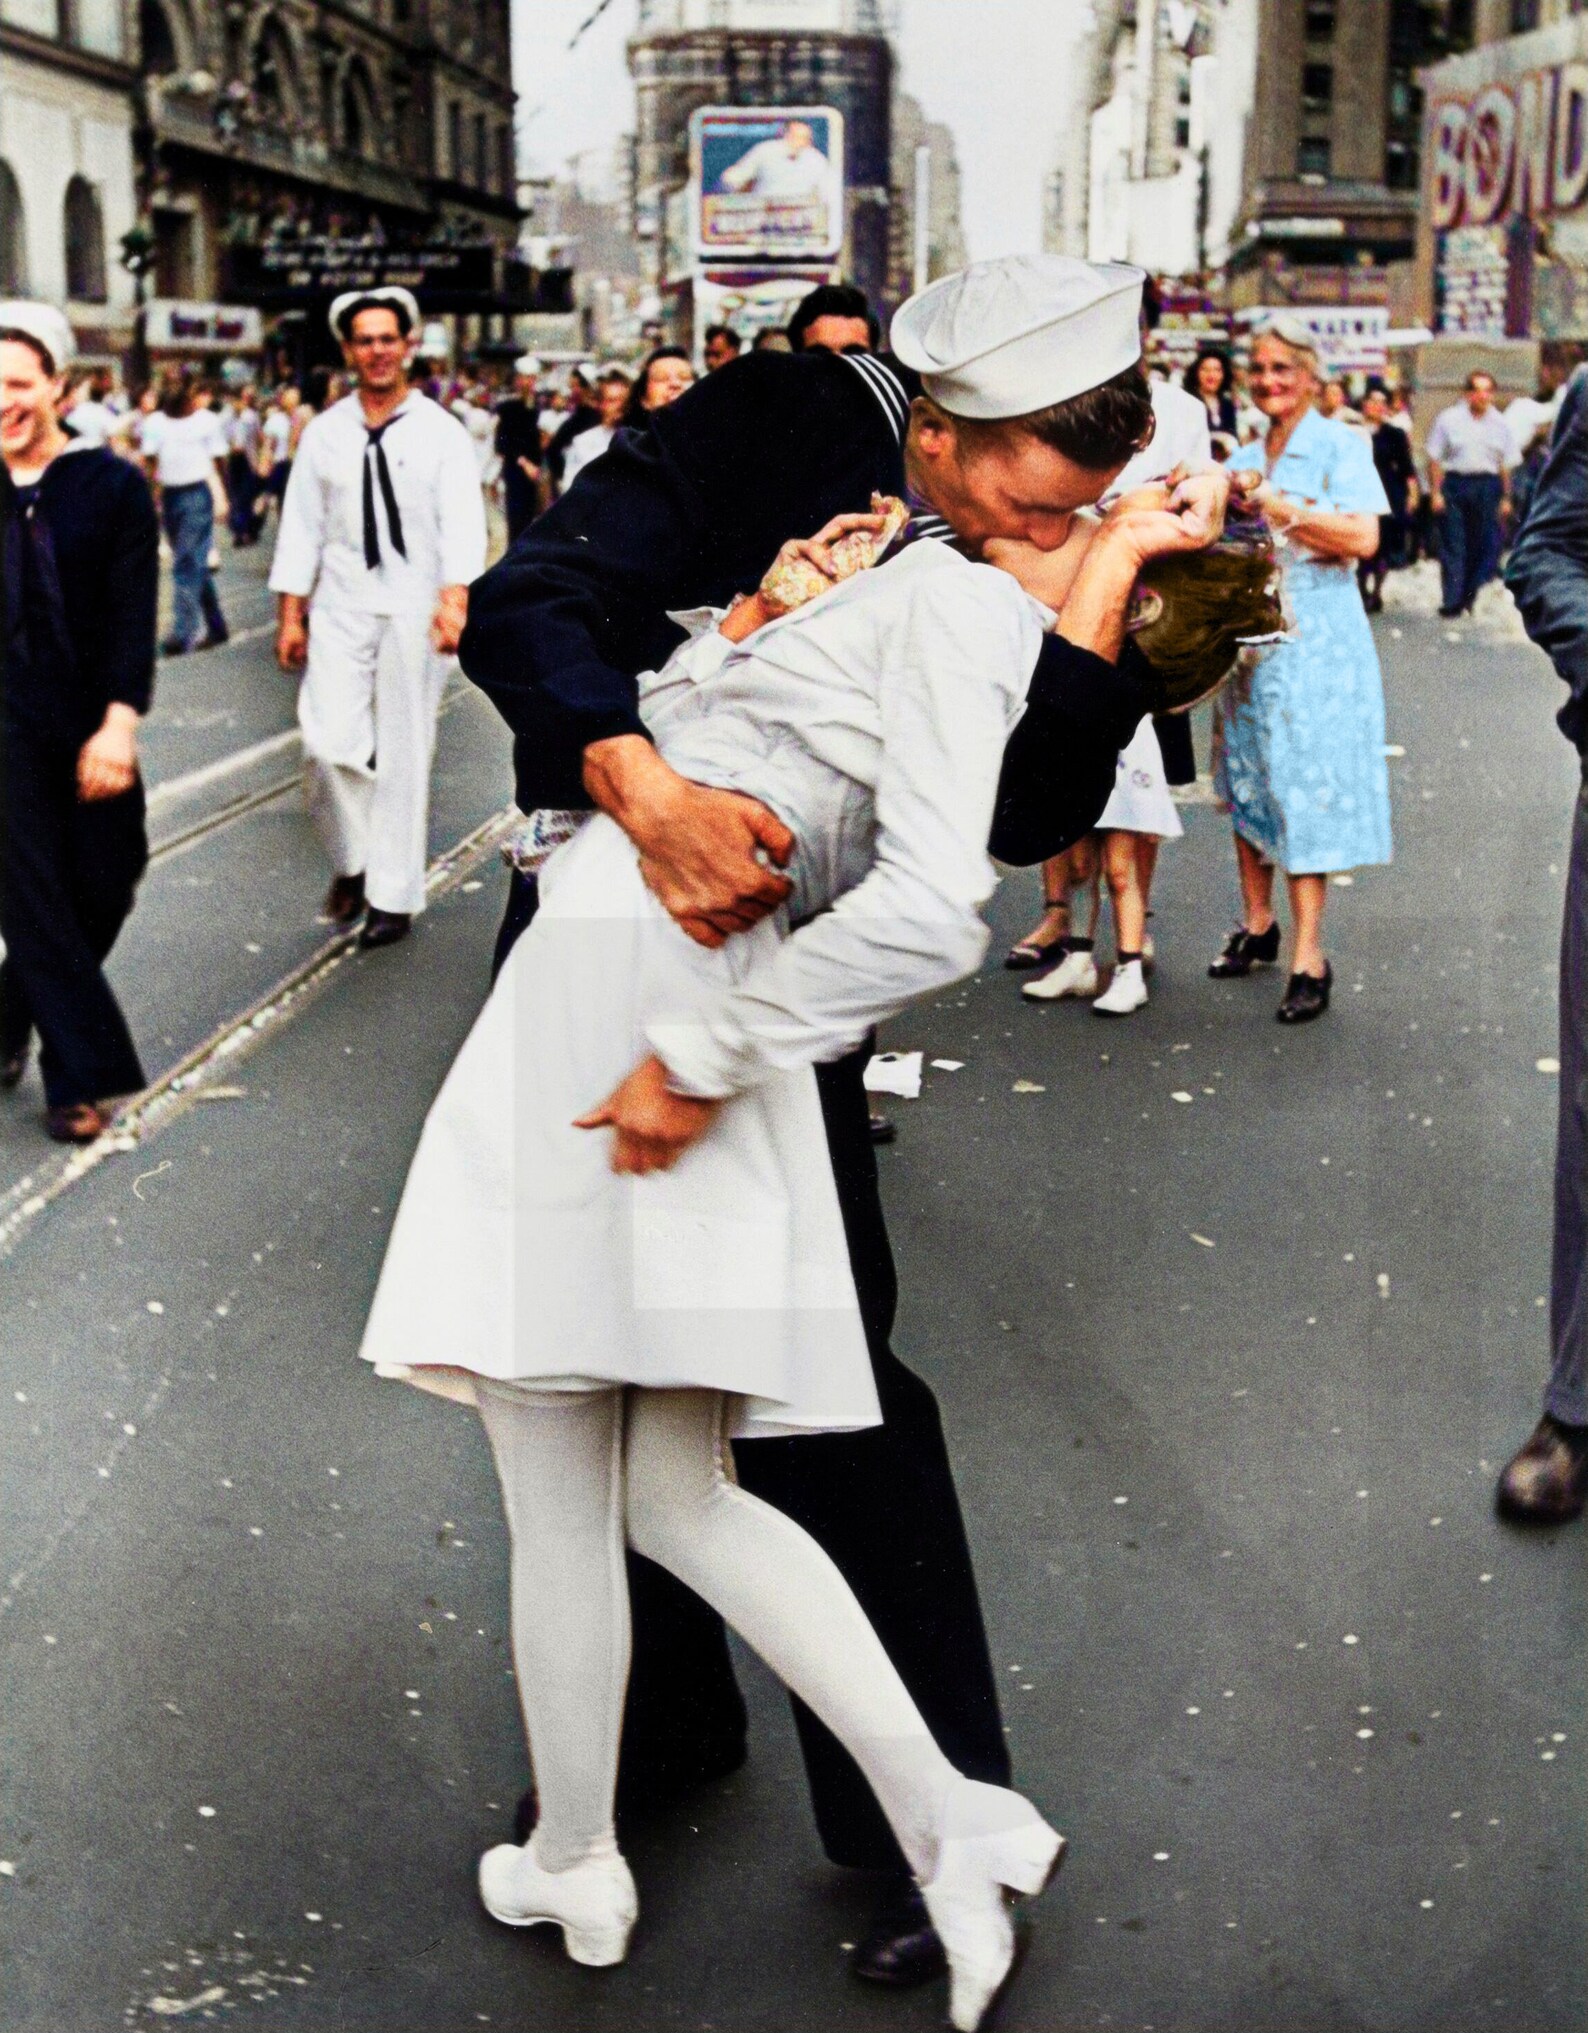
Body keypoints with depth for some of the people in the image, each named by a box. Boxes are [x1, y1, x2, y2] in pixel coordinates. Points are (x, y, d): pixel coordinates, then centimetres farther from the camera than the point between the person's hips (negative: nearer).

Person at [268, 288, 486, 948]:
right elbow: (301, 524, 10)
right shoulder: (324, 433, 8)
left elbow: (463, 521, -10)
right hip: (340, 606, 2)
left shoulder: (441, 432, 0)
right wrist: (290, 615, 4)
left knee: (404, 755, 2)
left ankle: (394, 896, 12)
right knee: (329, 742, -10)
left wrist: (455, 596, -26)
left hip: (413, 610, -2)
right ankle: (351, 860, 15)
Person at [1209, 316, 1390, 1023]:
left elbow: (1362, 539, -16)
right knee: (1246, 778, 9)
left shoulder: (1339, 446, -3)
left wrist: (1277, 507, -17)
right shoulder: (1244, 460, 15)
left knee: (1304, 786, -9)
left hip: (1315, 638, -6)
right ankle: (1257, 924, 23)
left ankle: (1309, 958, -8)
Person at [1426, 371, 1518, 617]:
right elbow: (1435, 459, 2)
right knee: (1453, 546, -4)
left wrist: (1506, 498, 5)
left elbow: (1507, 464, 10)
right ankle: (1452, 602, -3)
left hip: (1487, 486, 2)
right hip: (1455, 483, -2)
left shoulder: (1499, 423, 8)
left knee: (1484, 546, 2)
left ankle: (1470, 596, 16)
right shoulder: (1449, 419, 2)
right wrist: (1436, 493, -5)